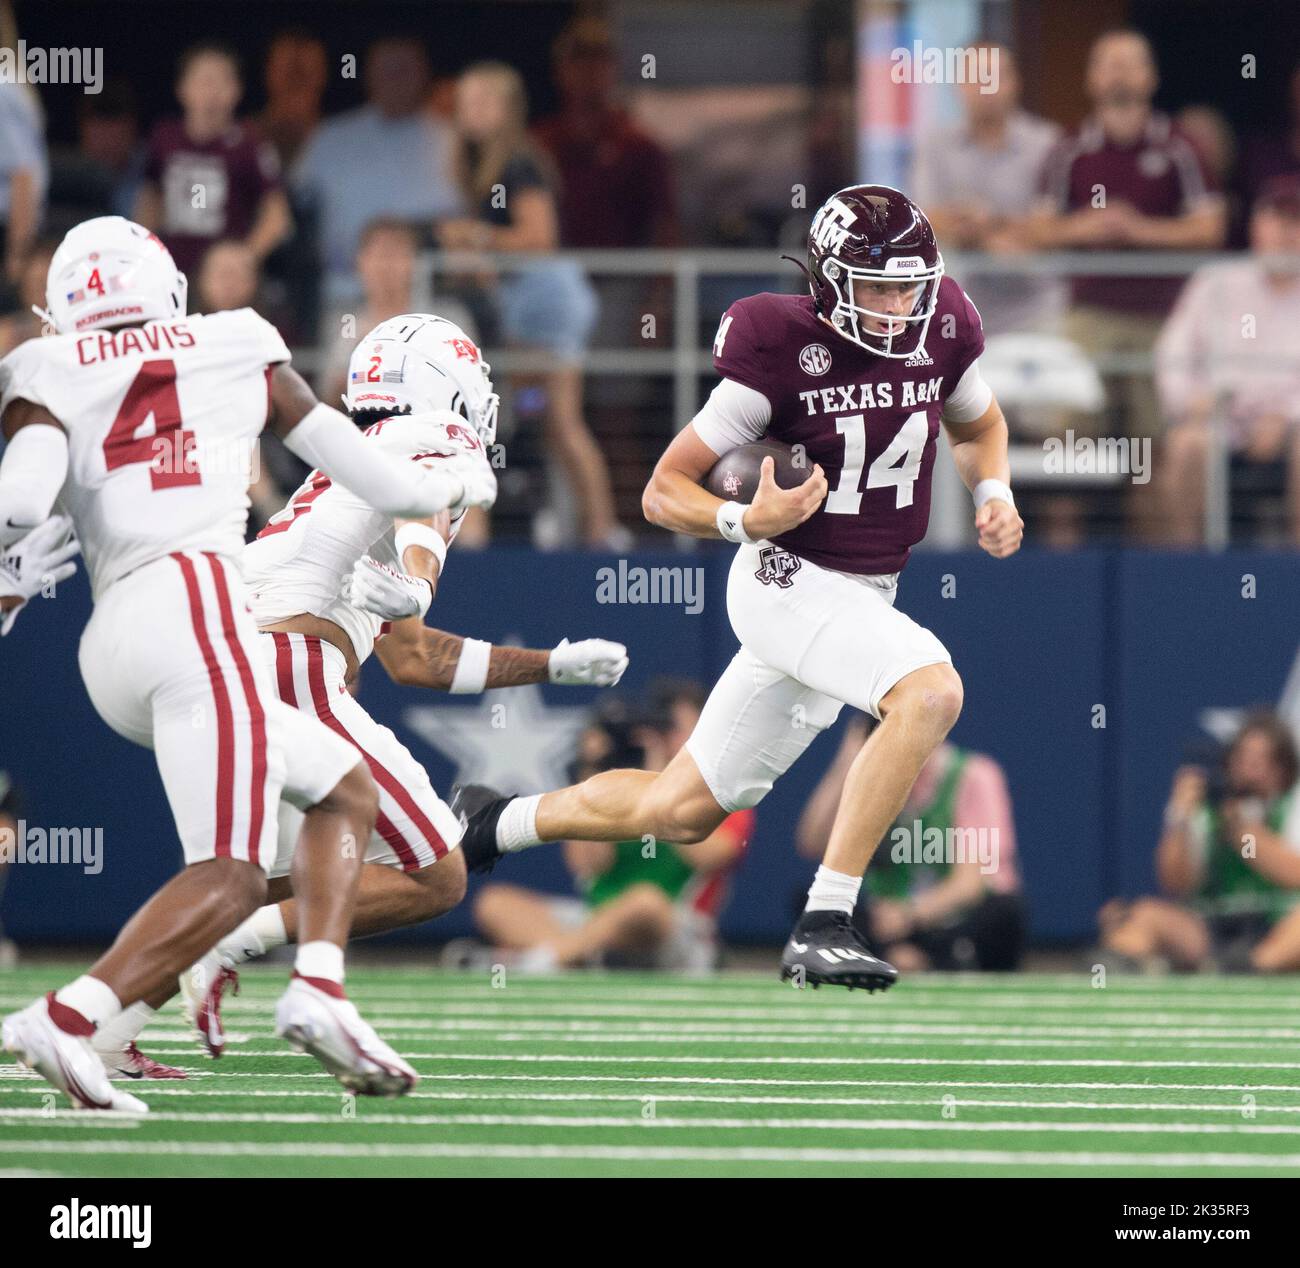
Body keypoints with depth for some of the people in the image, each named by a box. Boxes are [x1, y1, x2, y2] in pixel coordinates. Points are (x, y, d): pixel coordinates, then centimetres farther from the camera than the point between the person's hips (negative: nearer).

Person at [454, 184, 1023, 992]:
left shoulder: (942, 330, -2)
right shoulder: (781, 349, -17)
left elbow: (980, 425, 21)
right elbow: (665, 492, -11)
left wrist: (994, 493, 1)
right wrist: (748, 521, -30)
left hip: (864, 598, 6)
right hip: (787, 582, -6)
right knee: (931, 689, -32)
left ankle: (494, 825, 36)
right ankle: (824, 923, -29)